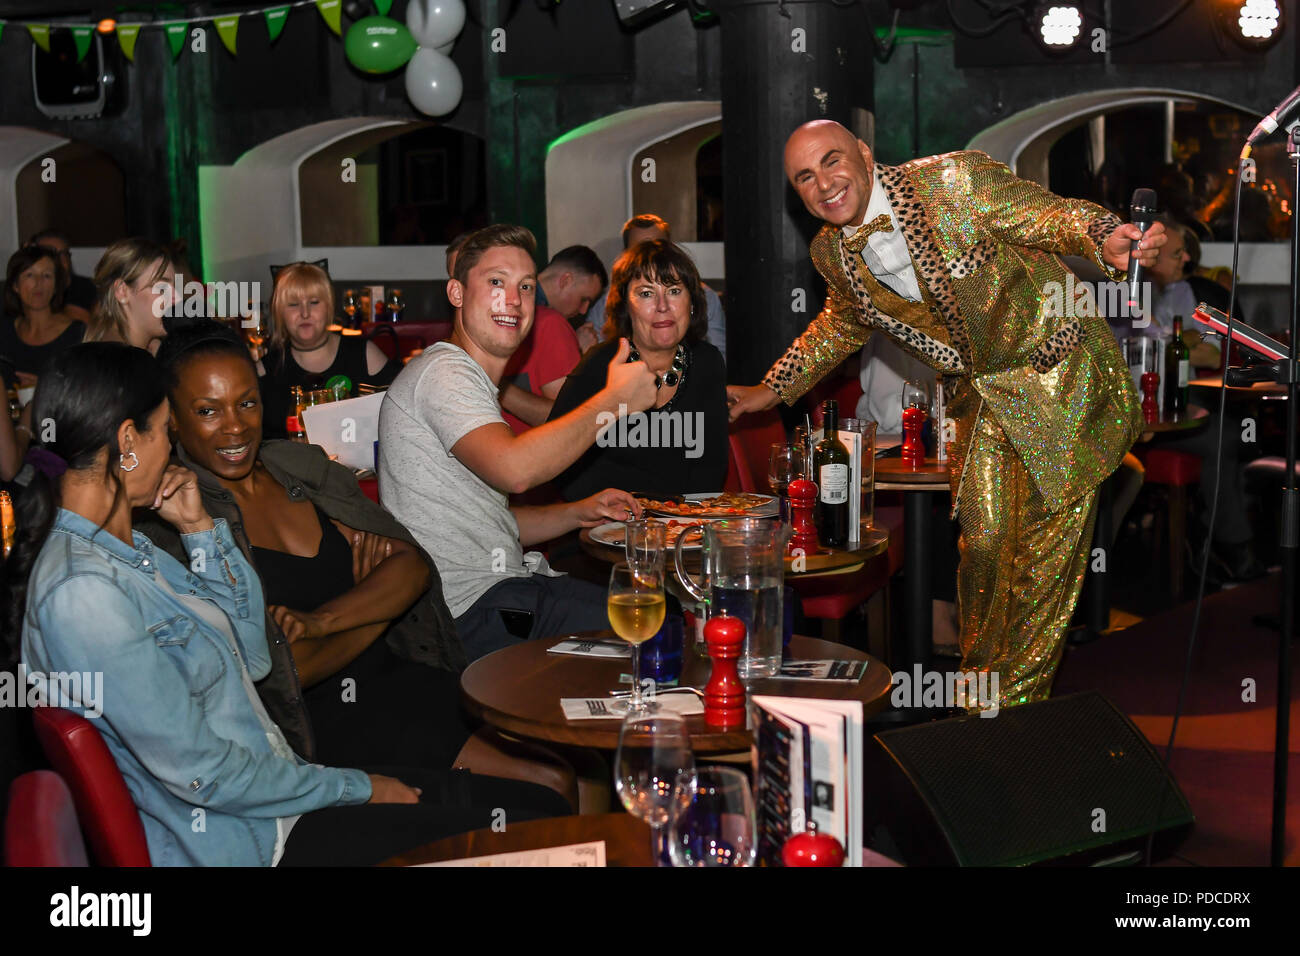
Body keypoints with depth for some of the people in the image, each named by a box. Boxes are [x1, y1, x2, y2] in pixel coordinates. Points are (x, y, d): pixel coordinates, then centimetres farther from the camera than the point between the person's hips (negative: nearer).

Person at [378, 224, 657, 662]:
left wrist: (579, 513, 10)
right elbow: (515, 469, -31)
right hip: (475, 613, -10)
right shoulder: (444, 372, -12)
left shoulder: (471, 380, 22)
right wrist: (614, 399, -20)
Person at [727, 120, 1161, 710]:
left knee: (1050, 535, -1)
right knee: (984, 539, 3)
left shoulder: (957, 181, -20)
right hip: (980, 393, 4)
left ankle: (1018, 701, 12)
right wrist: (771, 390, 21)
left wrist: (1105, 241, -41)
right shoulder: (831, 252, -2)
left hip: (1055, 367, -4)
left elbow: (1054, 216, -18)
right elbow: (841, 325, 18)